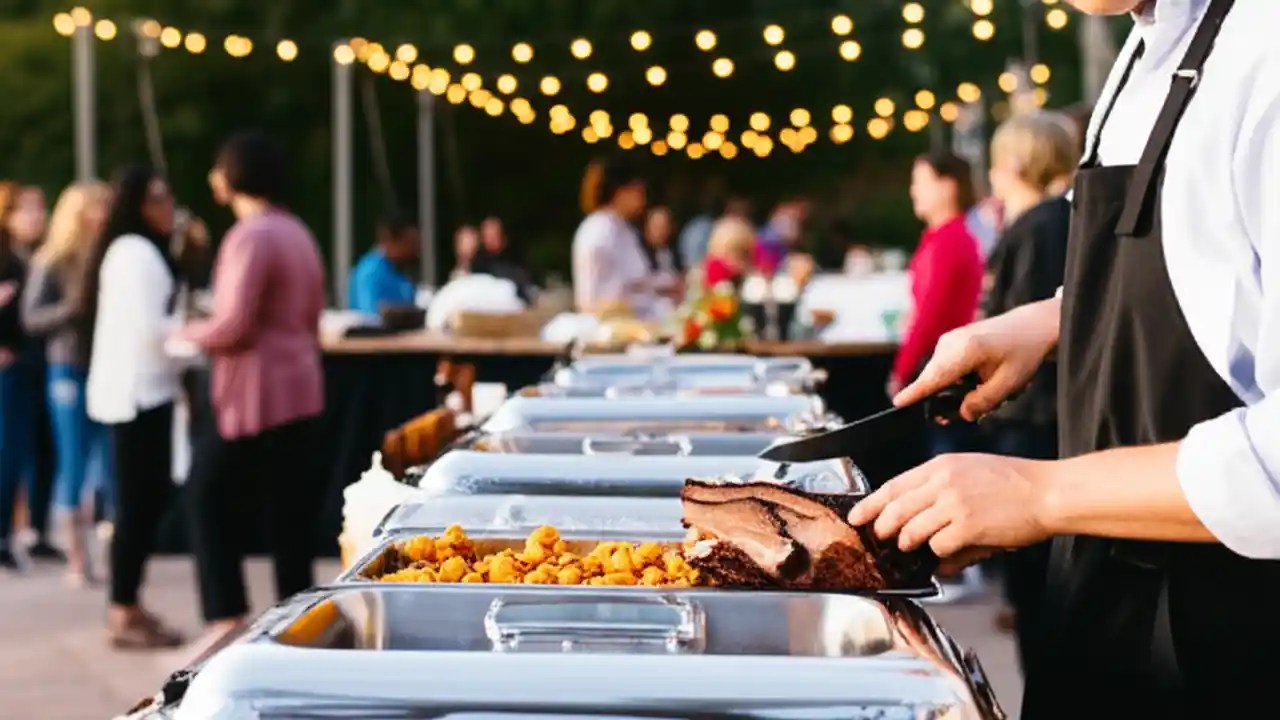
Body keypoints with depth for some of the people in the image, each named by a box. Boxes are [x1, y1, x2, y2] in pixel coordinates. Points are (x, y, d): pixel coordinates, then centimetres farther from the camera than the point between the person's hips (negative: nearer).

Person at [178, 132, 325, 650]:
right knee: (288, 508, 10)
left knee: (207, 493, 3)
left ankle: (228, 617, -1)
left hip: (258, 394, -9)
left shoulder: (250, 236, -15)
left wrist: (186, 335, -4)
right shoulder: (297, 233, 15)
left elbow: (233, 325, -20)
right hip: (300, 388, 9)